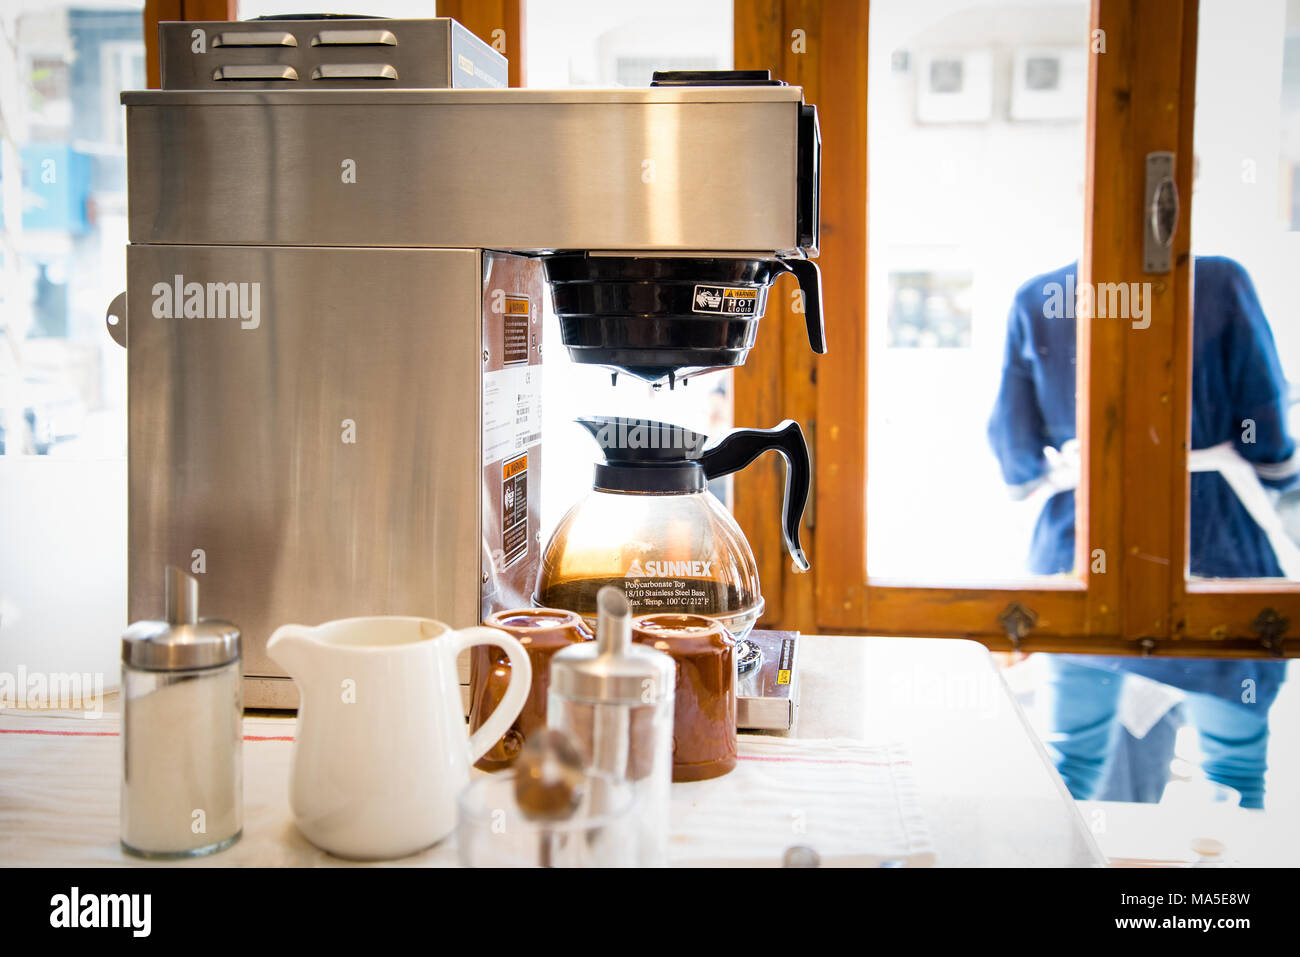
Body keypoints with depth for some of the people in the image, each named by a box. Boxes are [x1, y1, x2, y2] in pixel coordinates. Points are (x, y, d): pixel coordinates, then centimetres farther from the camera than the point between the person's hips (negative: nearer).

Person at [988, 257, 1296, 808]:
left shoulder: (1035, 301, -1)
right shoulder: (1220, 285, -10)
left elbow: (1016, 456, 4)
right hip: (1209, 559, -3)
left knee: (1070, 765, 15)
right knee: (1236, 775, 14)